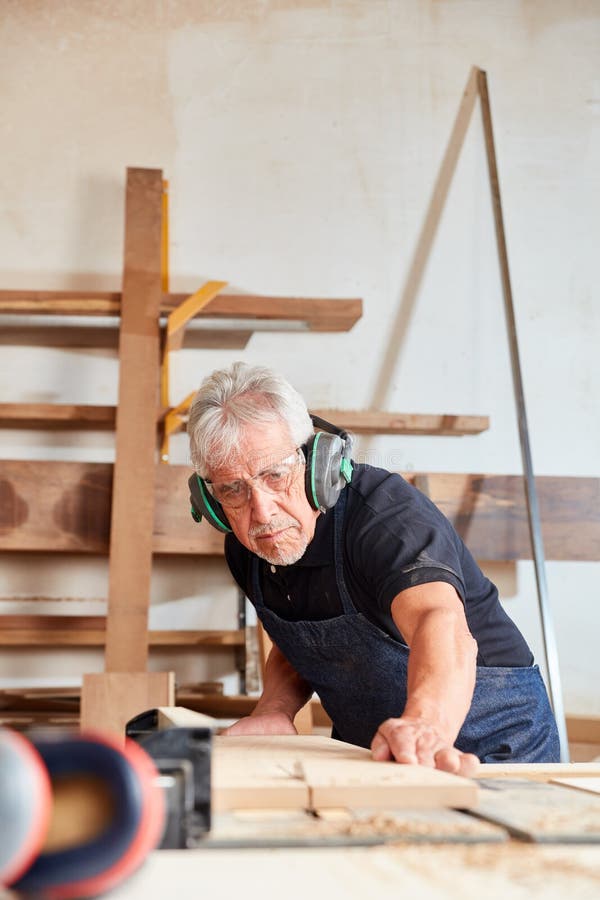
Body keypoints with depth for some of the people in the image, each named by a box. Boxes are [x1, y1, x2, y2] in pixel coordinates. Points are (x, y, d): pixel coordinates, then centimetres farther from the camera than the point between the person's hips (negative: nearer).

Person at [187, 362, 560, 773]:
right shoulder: (245, 550, -4)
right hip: (365, 754, 5)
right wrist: (276, 708, -9)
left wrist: (424, 726, -65)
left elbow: (442, 624, -45)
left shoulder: (384, 513, -26)